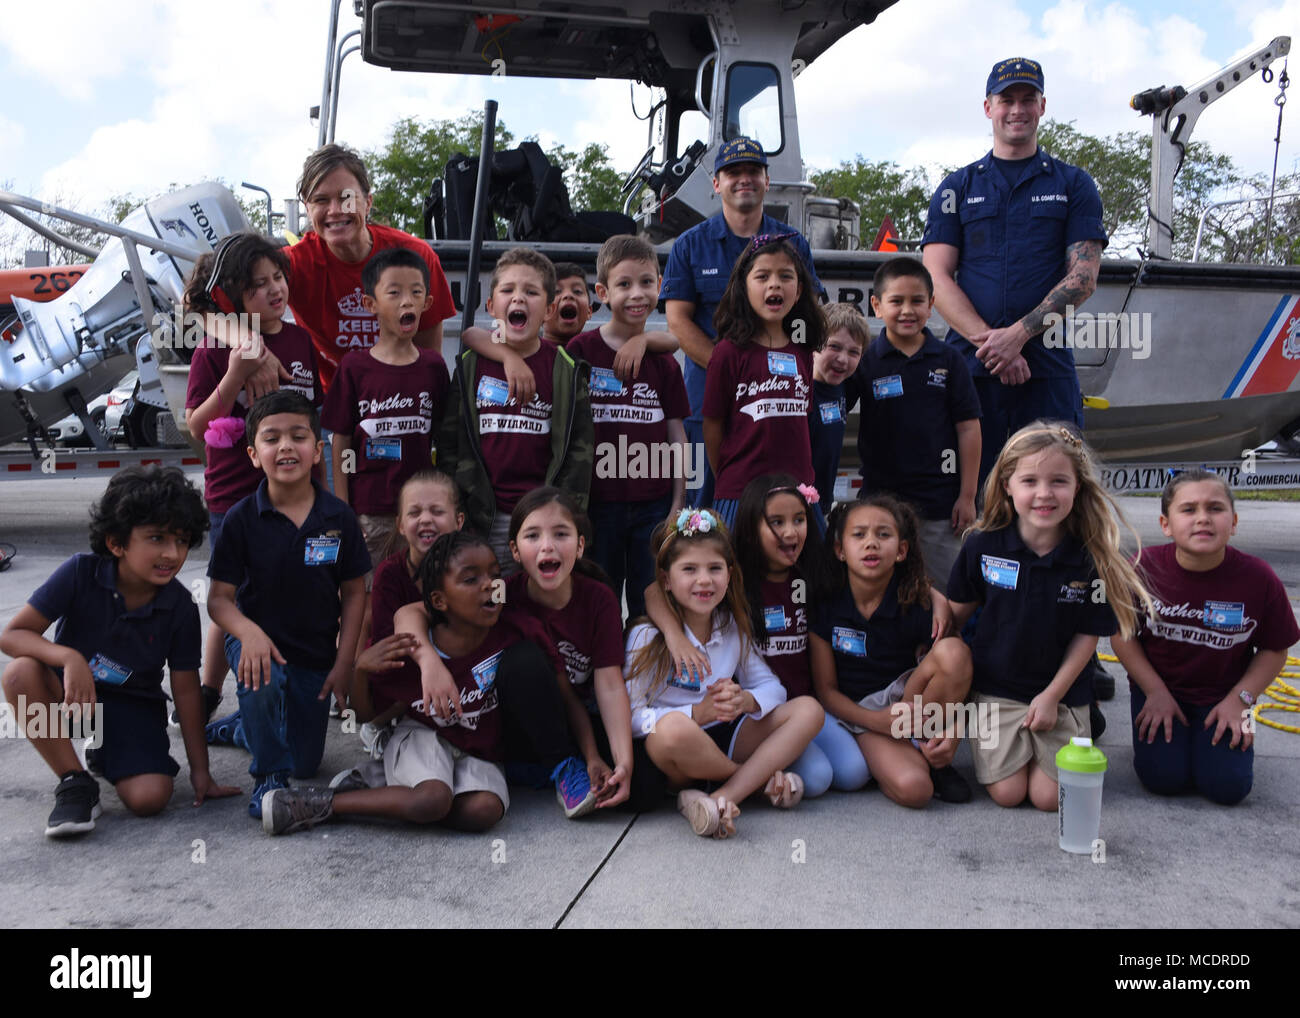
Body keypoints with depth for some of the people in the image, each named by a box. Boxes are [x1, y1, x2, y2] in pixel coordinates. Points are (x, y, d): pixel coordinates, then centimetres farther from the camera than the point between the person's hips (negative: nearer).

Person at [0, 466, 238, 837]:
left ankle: (104, 755, 17)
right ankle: (75, 783, -17)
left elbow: (186, 690, -7)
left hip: (132, 704, 1)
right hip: (70, 690, -1)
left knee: (150, 798, -21)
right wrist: (70, 658, -40)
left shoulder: (180, 606, -15)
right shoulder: (82, 573, -19)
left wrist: (201, 771, -6)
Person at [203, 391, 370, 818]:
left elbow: (354, 593, -2)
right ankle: (268, 776, -11)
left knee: (306, 764, 12)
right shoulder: (241, 519, -13)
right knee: (262, 681, -39)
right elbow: (219, 598, -10)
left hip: (317, 654, 3)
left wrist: (343, 663, -5)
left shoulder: (339, 517, -11)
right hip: (257, 640, -2)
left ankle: (238, 727, 44)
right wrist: (249, 631, -31)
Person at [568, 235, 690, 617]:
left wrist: (678, 504, 3)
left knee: (651, 609, 10)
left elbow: (677, 436, 7)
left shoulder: (663, 361, 5)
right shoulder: (580, 351, -3)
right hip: (598, 502, -2)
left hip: (653, 504, 2)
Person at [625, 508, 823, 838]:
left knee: (808, 710, -12)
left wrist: (746, 700, -16)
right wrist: (698, 713, -25)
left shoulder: (733, 629, 7)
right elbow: (631, 717, -16)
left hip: (724, 739, 6)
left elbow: (772, 686, 8)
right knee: (674, 727, -41)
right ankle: (762, 778, -14)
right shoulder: (646, 637, -10)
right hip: (671, 750, -5)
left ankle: (721, 797, -29)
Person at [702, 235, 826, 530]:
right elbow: (713, 427, -1)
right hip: (741, 495, -4)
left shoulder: (802, 353, 10)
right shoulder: (730, 353, -5)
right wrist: (730, 483, 5)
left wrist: (802, 478, 11)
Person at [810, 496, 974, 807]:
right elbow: (826, 689, -3)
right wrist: (876, 720, -21)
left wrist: (952, 733, -23)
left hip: (912, 699, 3)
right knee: (912, 788, -33)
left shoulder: (916, 605, -8)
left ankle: (935, 758, -11)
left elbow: (949, 669, -3)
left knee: (954, 650, -28)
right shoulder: (826, 609, -10)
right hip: (860, 712, -3)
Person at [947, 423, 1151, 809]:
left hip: (1062, 691, 0)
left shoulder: (1090, 558, -15)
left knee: (1049, 796, -5)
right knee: (1007, 793, -5)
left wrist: (1052, 695, -9)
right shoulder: (983, 545, -13)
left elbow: (1089, 634, -7)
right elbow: (957, 611, 0)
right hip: (996, 687, 0)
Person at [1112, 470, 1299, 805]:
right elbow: (1122, 634, -8)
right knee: (1163, 778, -14)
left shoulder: (1259, 579, -16)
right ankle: (1160, 728, 18)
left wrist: (1240, 698, -12)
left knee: (1227, 786, -12)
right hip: (1160, 691, 0)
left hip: (1221, 698, 1)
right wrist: (1156, 693, -12)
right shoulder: (1143, 569, -17)